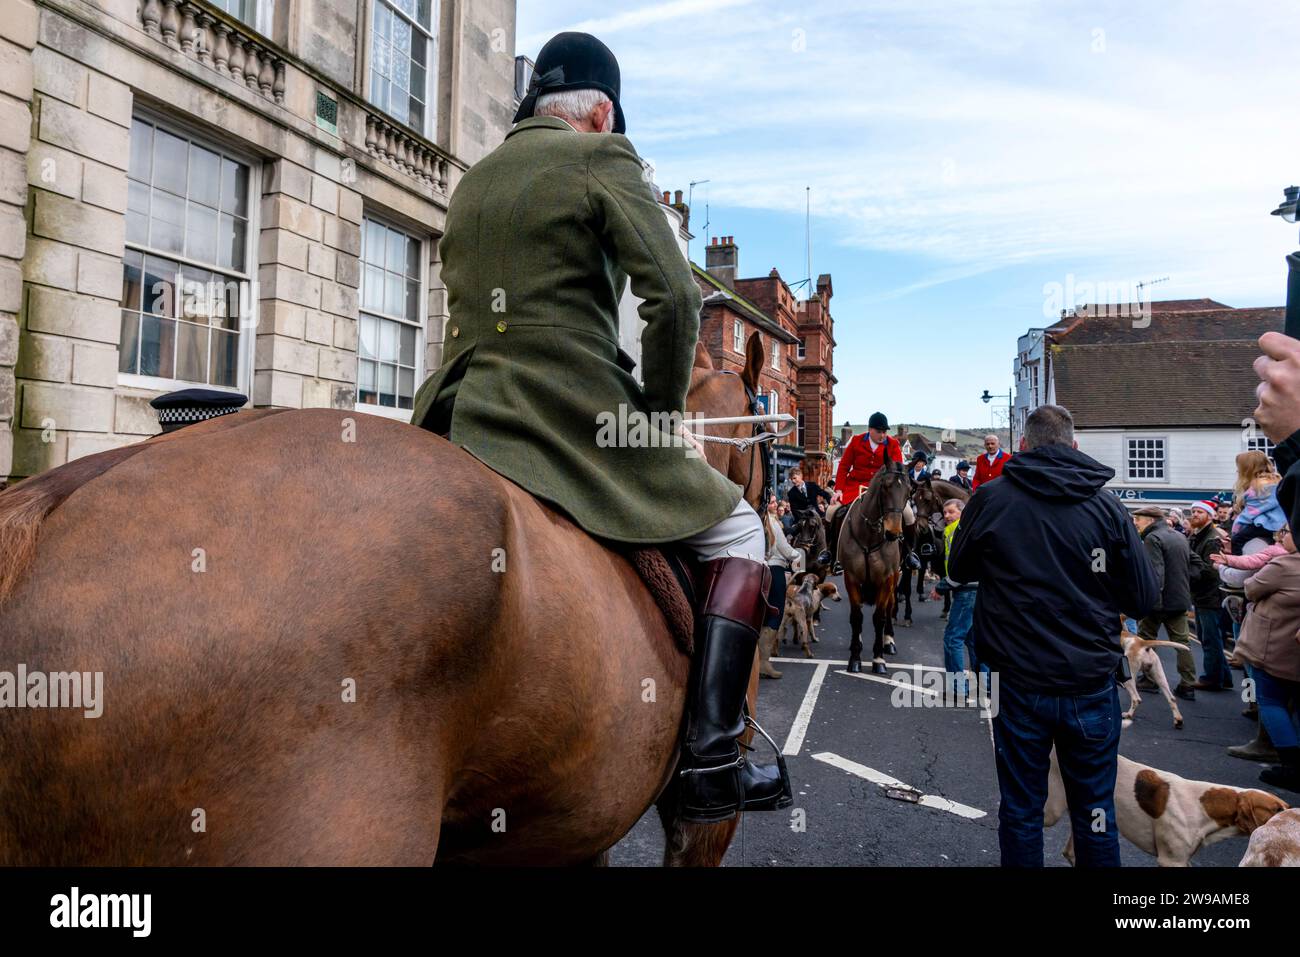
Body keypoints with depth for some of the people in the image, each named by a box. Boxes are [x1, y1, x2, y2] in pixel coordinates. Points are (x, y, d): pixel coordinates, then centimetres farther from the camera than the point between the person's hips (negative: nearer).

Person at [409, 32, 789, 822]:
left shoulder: (471, 184, 21)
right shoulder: (603, 156, 0)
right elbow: (674, 296, -11)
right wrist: (664, 410, 2)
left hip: (466, 416, 7)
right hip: (576, 415, -6)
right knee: (739, 530, 8)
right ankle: (712, 760, -1)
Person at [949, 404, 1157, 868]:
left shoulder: (990, 497, -6)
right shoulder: (1106, 504, -5)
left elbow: (959, 570, 8)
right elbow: (1143, 598, -2)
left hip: (1021, 685, 0)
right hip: (1092, 685, 1)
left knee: (1021, 810, 13)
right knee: (1095, 812, 15)